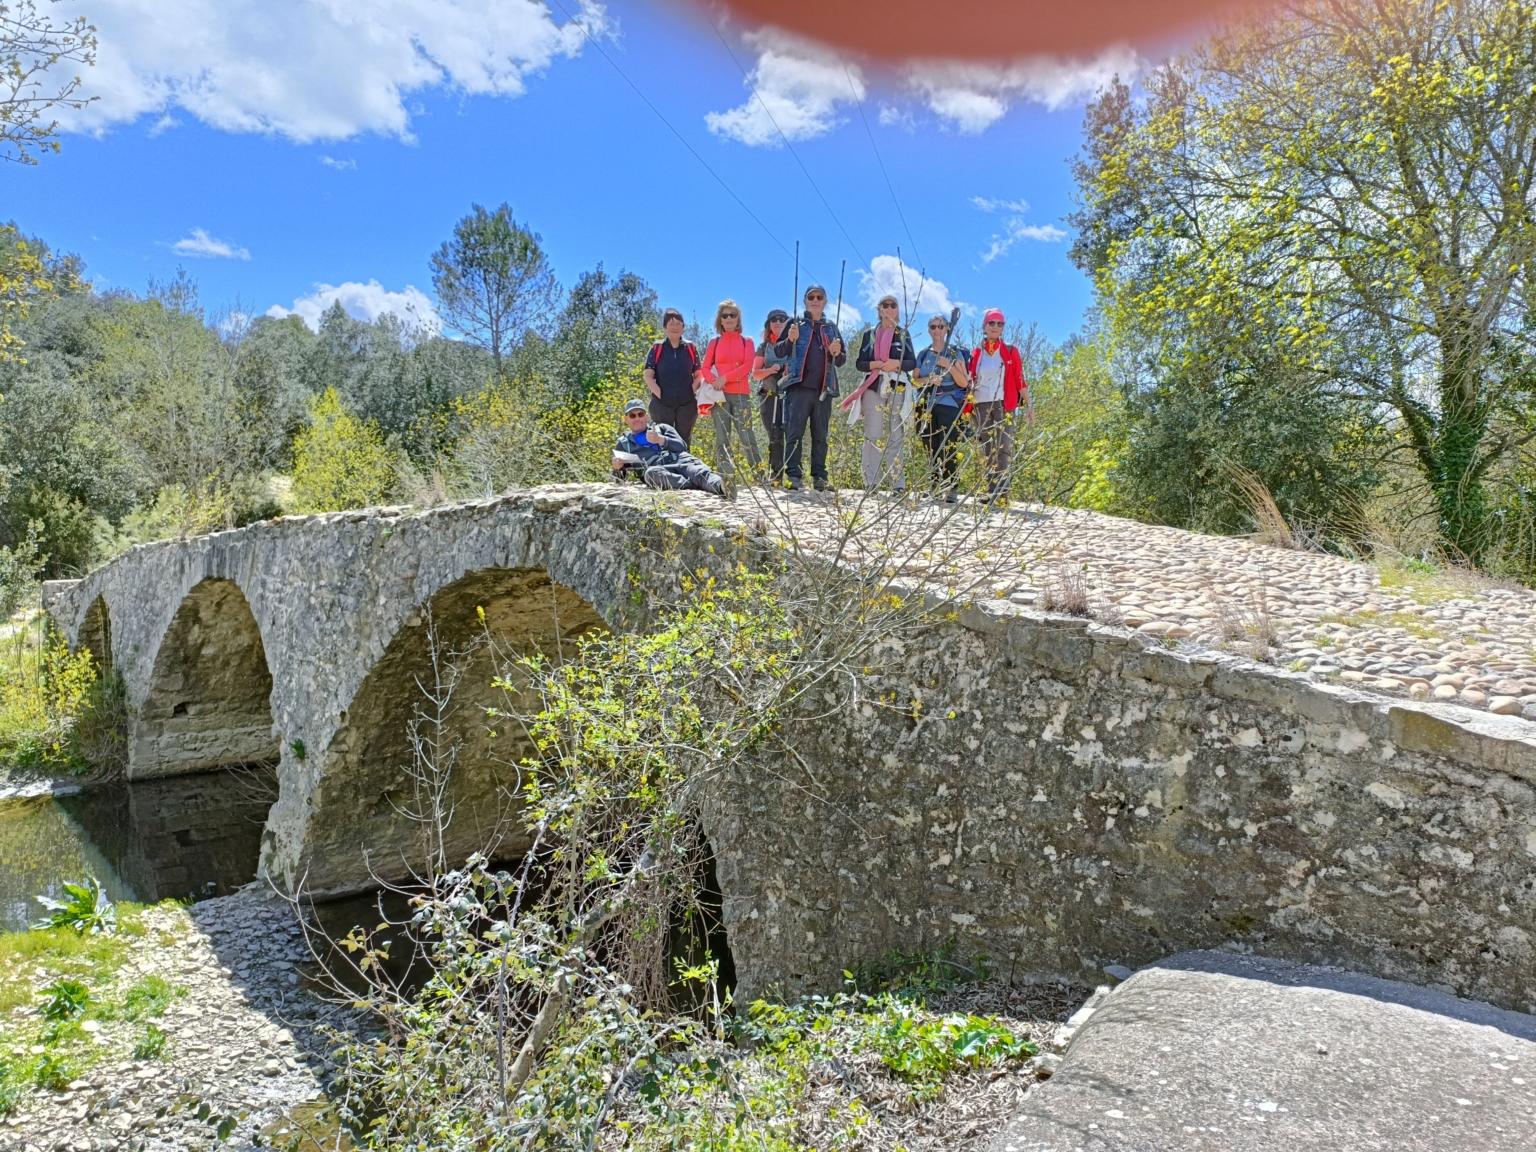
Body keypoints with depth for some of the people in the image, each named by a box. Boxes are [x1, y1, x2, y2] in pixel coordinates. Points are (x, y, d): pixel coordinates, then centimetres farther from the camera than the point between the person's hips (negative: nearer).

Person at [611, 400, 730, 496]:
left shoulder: (662, 428, 29)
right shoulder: (623, 443, 30)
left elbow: (682, 446, 12)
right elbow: (618, 479, 26)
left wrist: (661, 440, -4)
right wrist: (618, 468, 2)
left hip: (681, 460, 1)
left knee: (701, 473, -34)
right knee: (650, 473, -40)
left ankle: (721, 487, -67)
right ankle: (696, 487, -59)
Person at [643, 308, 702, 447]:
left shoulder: (690, 348, 5)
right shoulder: (657, 348, 1)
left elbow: (698, 375, 9)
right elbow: (648, 376, -2)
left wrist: (692, 392, -5)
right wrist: (660, 394, -10)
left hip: (687, 404, 1)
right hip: (662, 404, -1)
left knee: (684, 443, 7)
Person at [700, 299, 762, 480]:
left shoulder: (746, 341, 11)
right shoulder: (715, 342, 13)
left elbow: (748, 365, -3)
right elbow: (705, 368, 8)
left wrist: (726, 377, -14)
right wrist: (714, 381, -14)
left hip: (741, 394, -2)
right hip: (720, 394, 2)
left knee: (746, 435, -10)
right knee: (722, 437, -1)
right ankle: (726, 477, 0)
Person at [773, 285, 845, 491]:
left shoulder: (831, 328, 18)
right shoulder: (795, 324, 10)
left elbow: (841, 361, 18)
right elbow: (778, 351, 3)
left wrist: (837, 353, -5)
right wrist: (790, 340, -17)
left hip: (824, 389, 3)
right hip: (799, 387, -3)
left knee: (820, 435, 4)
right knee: (794, 433, -8)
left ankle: (820, 476, 6)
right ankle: (793, 475, -9)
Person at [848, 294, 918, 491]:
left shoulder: (904, 334, 11)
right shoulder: (870, 334, 9)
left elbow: (912, 363, 3)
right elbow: (859, 363, 4)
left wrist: (897, 363, -16)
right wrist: (876, 364, -15)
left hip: (897, 389, 1)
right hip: (874, 389, 0)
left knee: (896, 436, -2)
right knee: (873, 436, -6)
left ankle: (897, 483, -1)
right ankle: (870, 483, -5)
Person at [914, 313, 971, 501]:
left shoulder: (956, 353, 4)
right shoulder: (923, 355, 13)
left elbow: (964, 383, -1)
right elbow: (915, 381, 12)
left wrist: (949, 365, -13)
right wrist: (928, 380, -8)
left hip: (949, 405, -4)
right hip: (927, 406, 4)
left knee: (948, 448, -12)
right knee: (931, 448, 3)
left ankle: (952, 489, -11)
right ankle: (935, 487, 11)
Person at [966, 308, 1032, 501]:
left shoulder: (1010, 351, 7)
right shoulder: (976, 354, 12)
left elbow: (1020, 379, 5)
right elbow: (970, 382, 14)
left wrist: (1028, 405, -1)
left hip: (1004, 405, -2)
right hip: (981, 406, 3)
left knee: (1003, 448, -13)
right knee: (985, 450, 1)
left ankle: (1001, 492, -17)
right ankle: (988, 491, 3)